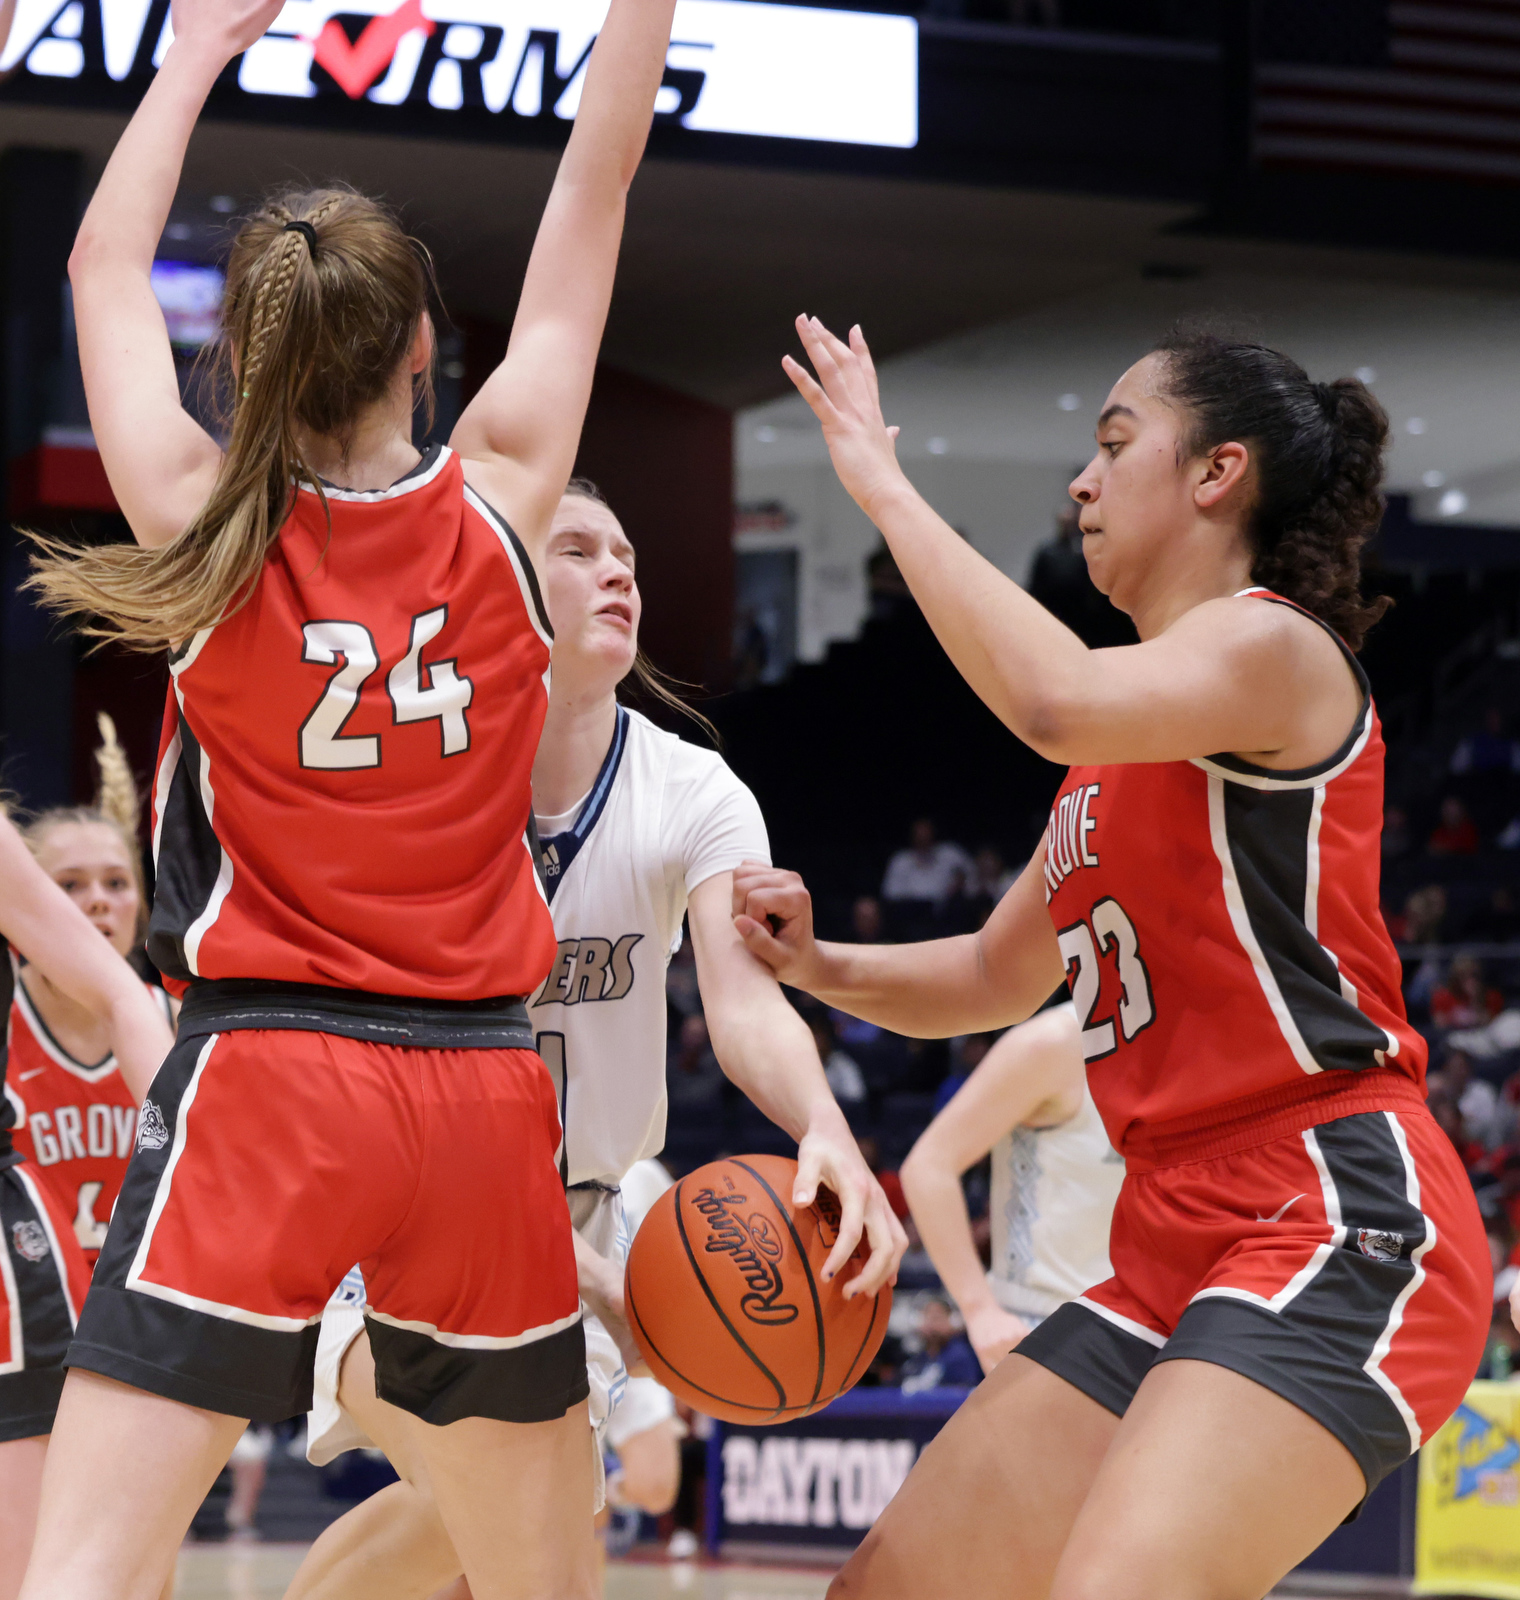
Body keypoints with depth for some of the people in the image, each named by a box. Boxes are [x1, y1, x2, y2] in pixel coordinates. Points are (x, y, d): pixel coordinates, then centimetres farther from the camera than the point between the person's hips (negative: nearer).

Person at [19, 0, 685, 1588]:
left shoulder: (202, 517, -2)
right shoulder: (500, 491, -1)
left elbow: (102, 262, 15)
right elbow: (598, 178, 8)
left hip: (260, 1083, -2)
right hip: (484, 1093, 2)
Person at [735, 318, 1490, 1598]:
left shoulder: (1273, 645, -7)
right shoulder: (1134, 738, 21)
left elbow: (1055, 703, -28)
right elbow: (998, 977, 30)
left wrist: (883, 485, -18)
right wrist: (820, 966, 11)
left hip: (1337, 1218, -10)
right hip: (1180, 1243, 10)